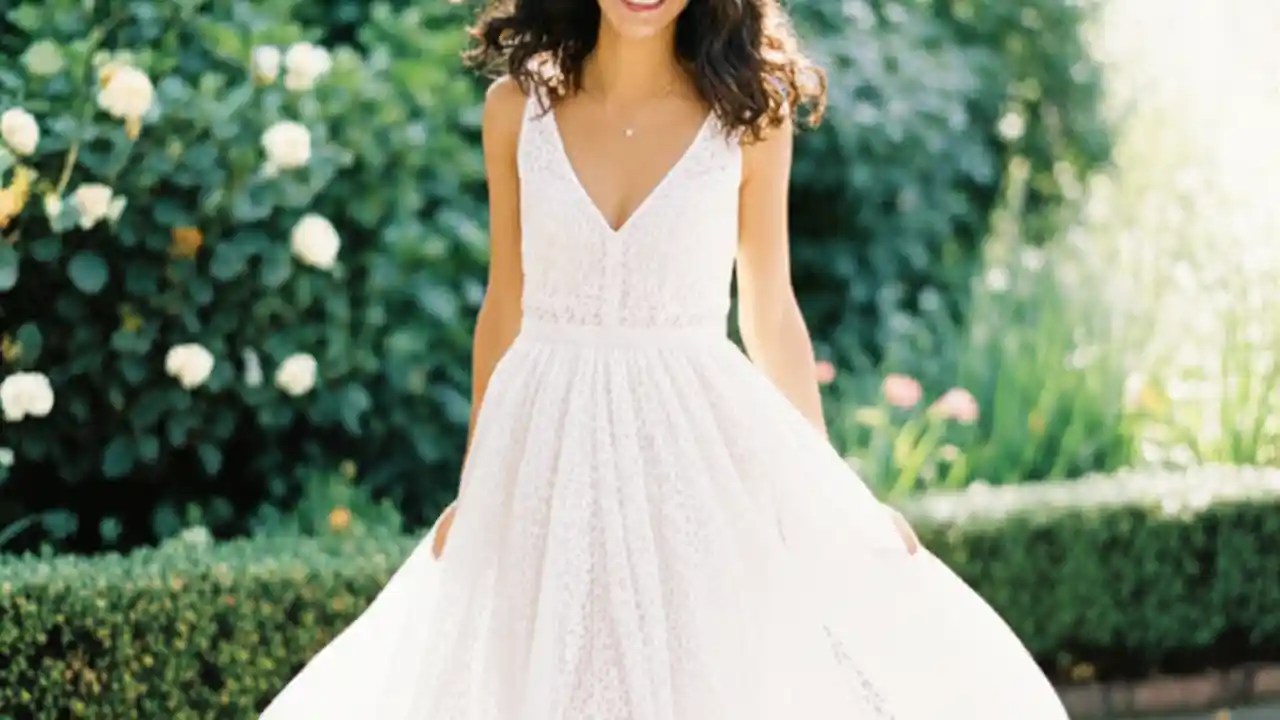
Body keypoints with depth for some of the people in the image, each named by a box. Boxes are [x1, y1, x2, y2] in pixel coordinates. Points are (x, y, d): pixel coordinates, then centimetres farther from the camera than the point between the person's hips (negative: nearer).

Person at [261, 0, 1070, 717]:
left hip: (701, 449, -1)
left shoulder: (748, 115, -2)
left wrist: (829, 492, 5)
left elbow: (771, 314, 5)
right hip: (550, 453, 2)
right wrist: (476, 484, 12)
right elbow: (505, 307, 9)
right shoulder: (518, 107, 2)